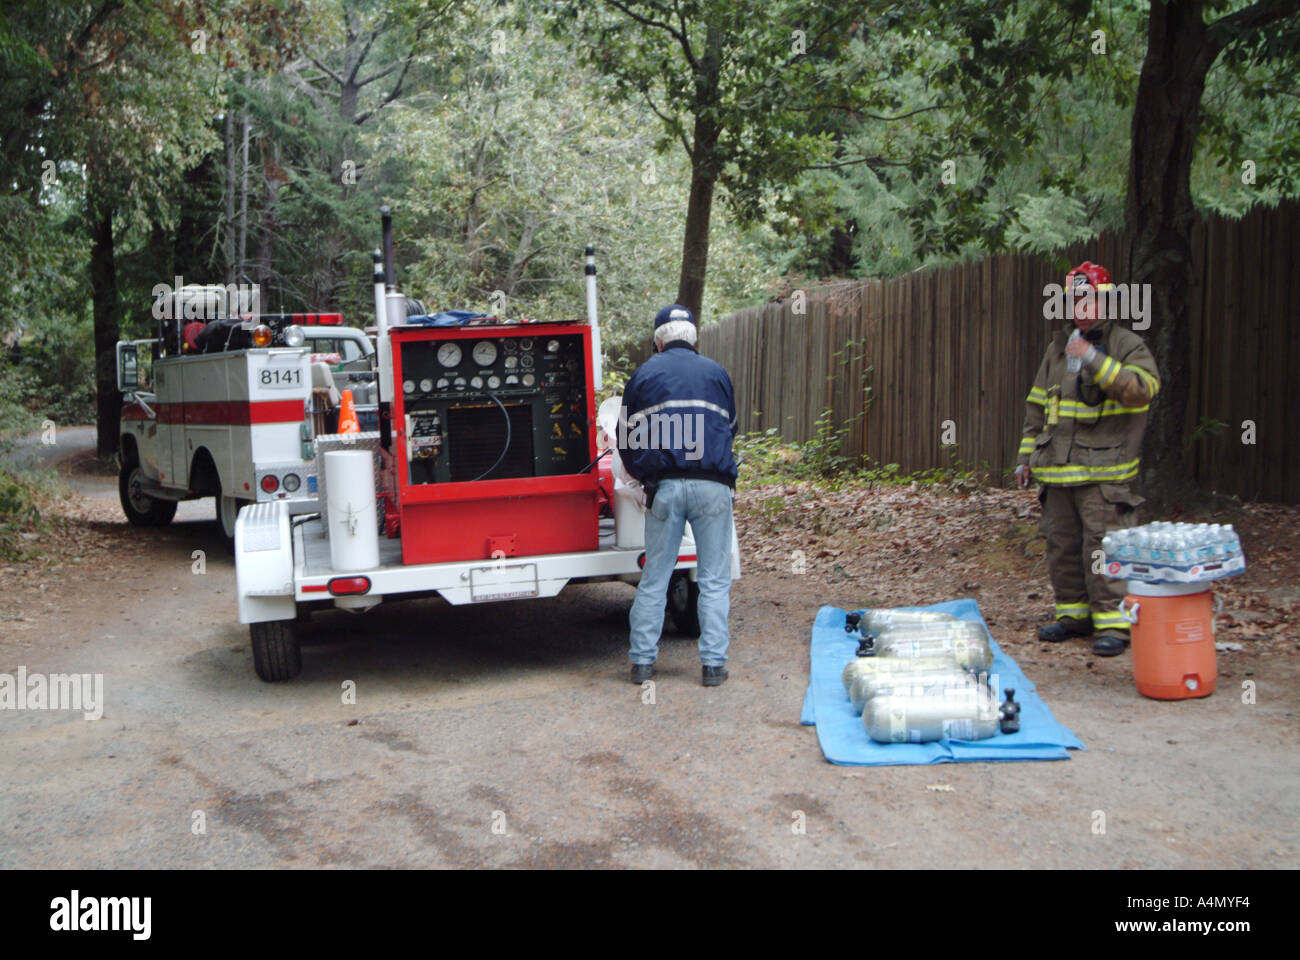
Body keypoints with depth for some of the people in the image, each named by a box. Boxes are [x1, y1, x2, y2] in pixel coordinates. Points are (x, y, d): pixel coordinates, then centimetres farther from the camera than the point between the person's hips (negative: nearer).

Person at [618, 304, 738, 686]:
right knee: (714, 579, 5)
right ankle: (713, 663, 4)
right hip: (712, 485, 0)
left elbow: (627, 438, 13)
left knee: (654, 578, 7)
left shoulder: (644, 375, 10)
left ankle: (642, 661, 10)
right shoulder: (716, 373, 14)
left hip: (665, 486, 0)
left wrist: (643, 475, 30)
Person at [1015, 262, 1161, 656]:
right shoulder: (1058, 349, 18)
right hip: (1057, 470, 6)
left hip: (1104, 472, -6)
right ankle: (1073, 613, 22)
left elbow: (1142, 388, -19)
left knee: (1103, 547, -10)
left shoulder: (1127, 345, 1)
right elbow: (1037, 406, 22)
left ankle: (1112, 622, -3)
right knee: (1062, 545, 10)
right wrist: (1027, 454, 18)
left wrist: (1094, 359, -22)